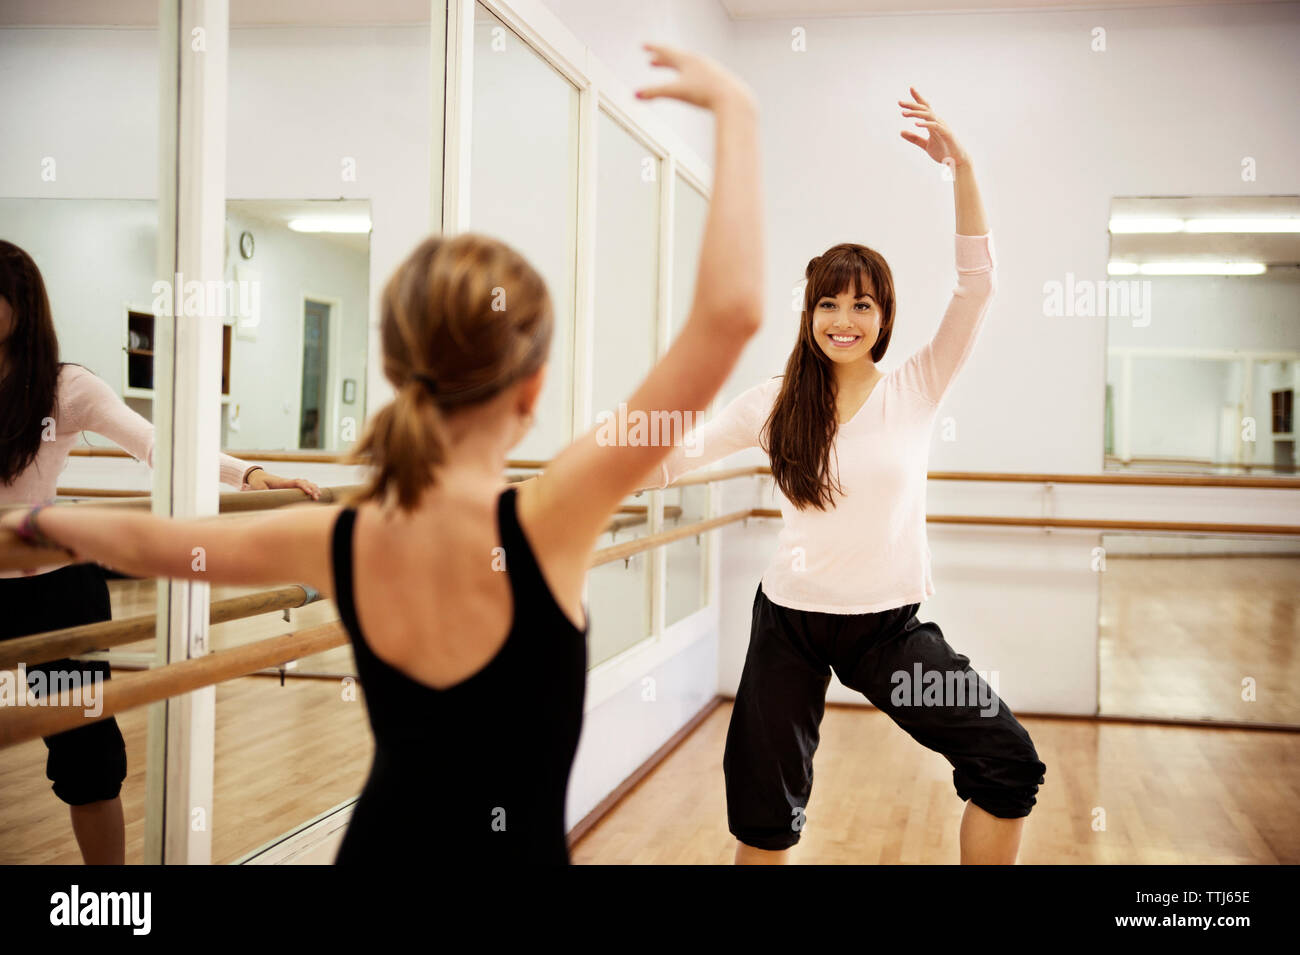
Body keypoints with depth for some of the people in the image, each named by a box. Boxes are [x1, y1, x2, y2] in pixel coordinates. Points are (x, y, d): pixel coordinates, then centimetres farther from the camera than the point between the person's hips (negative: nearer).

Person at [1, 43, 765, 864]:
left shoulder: (336, 542, -10)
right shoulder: (547, 521, -24)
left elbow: (148, 543, 9)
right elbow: (733, 312, -29)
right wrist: (735, 111, -20)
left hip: (379, 839, 5)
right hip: (516, 843, -4)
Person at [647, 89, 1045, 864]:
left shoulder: (916, 389, -3)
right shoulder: (776, 403, 0)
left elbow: (978, 285, -14)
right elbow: (671, 461, 0)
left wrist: (962, 168, -22)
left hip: (891, 623, 0)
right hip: (792, 619, 1)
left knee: (1009, 765, -11)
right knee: (764, 811, 9)